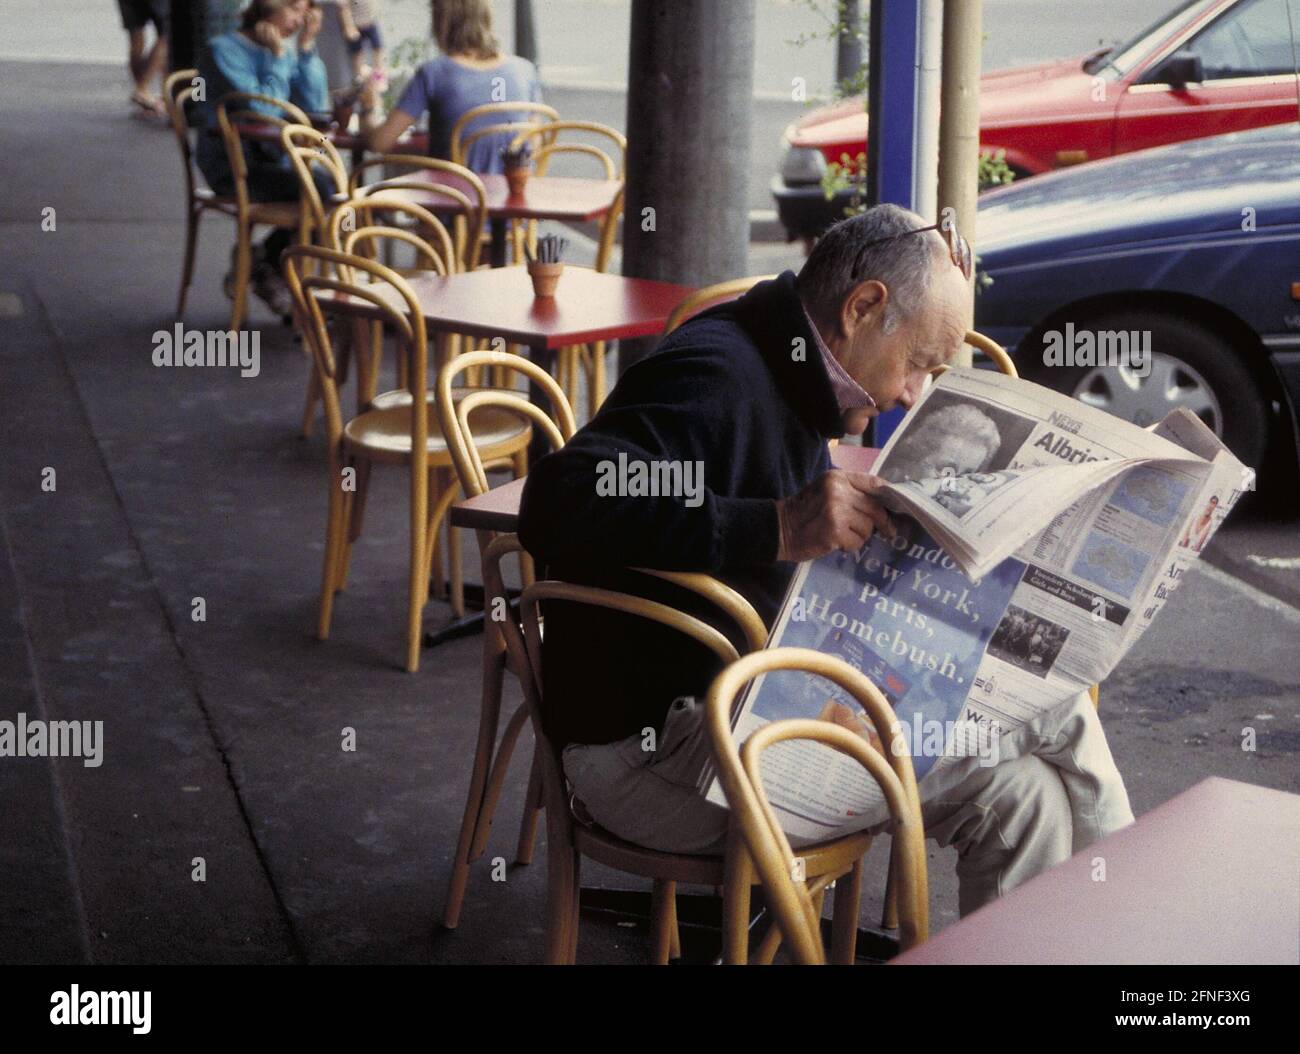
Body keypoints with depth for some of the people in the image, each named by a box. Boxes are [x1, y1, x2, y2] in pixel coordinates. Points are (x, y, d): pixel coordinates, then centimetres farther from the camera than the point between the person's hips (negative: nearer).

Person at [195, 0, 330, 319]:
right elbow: (261, 112, -18)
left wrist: (306, 48, -3)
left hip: (274, 158, 7)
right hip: (233, 165, -7)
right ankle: (268, 270, -2)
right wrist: (277, 59, -12)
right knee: (320, 190, -26)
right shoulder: (225, 50, -9)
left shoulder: (285, 49, 12)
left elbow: (316, 107, 1)